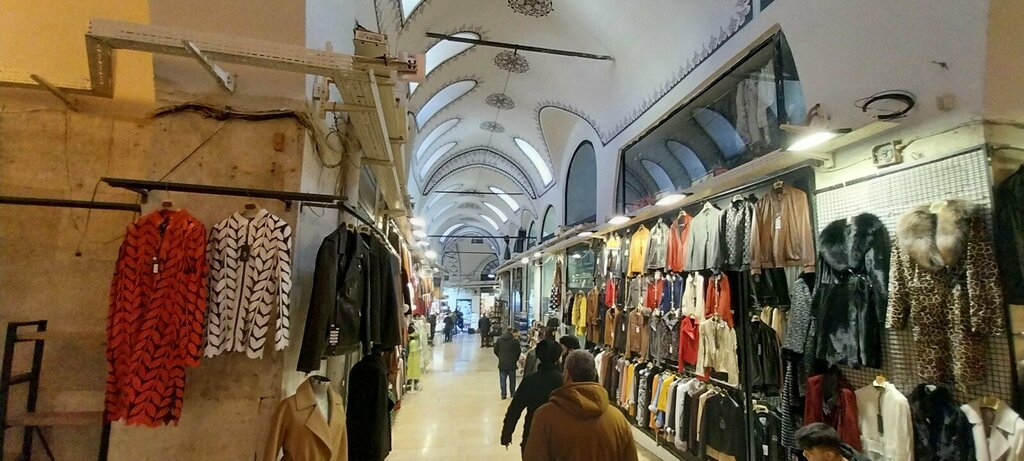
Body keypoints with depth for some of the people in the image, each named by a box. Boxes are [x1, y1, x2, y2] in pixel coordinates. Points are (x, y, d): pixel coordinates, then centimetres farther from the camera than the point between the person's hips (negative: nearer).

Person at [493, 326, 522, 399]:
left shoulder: (499, 339, -1)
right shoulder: (515, 340, -9)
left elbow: (495, 351, 4)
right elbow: (519, 351, -5)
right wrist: (516, 359, 13)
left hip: (502, 363, 1)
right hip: (512, 363, -1)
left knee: (503, 380, 7)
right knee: (512, 380, 11)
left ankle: (503, 395, 6)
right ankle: (513, 394, 17)